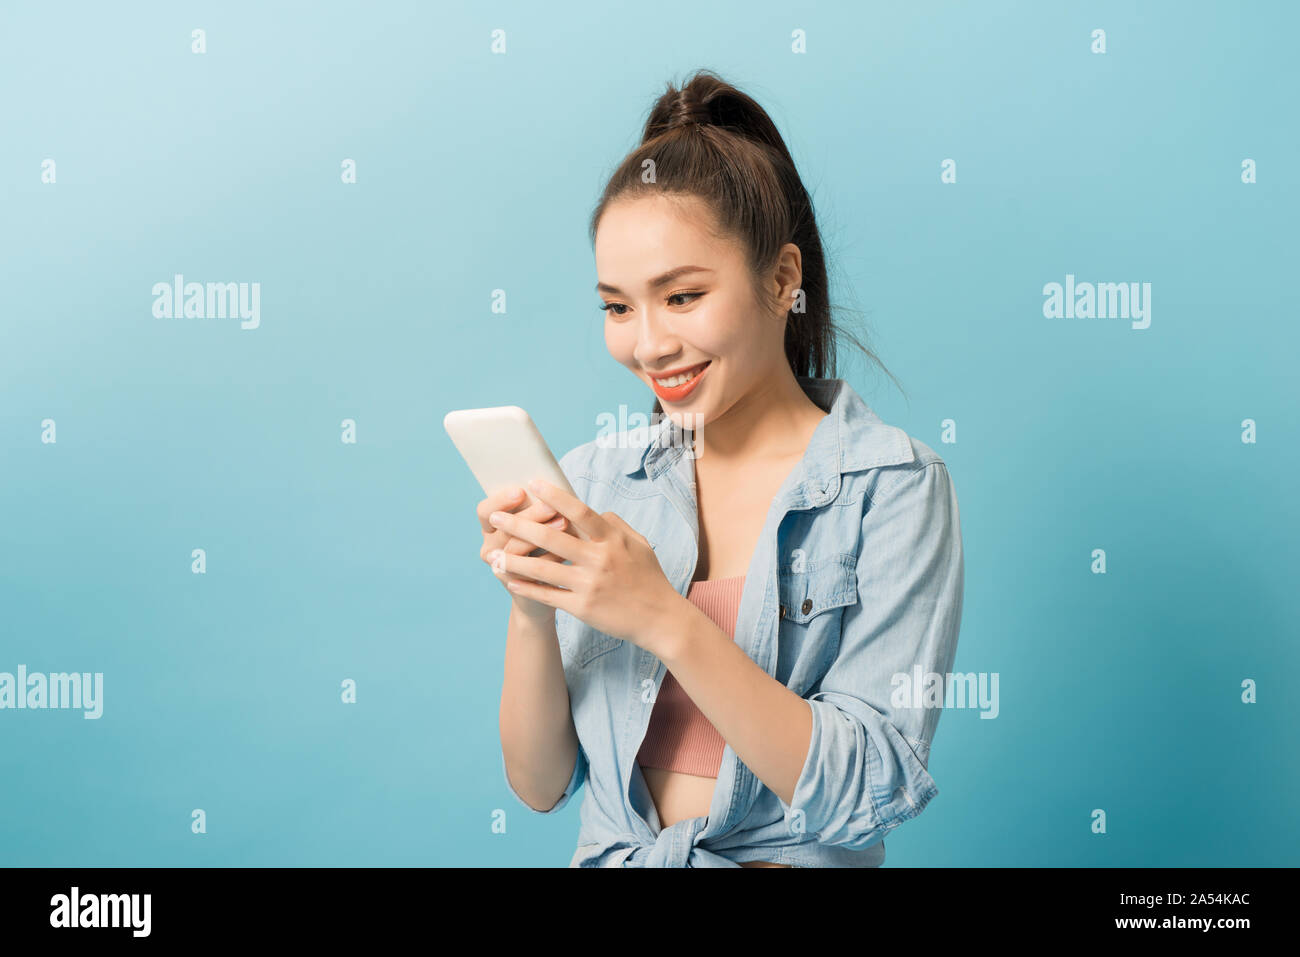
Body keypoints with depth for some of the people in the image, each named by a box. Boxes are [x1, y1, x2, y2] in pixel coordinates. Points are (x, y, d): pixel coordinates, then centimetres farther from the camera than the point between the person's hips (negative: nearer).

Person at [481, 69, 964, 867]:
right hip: (611, 855, 3)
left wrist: (664, 619, -20)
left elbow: (866, 795, -14)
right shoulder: (593, 480, 3)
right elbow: (539, 784, 4)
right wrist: (531, 610, -12)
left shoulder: (893, 487, -6)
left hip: (795, 860, -2)